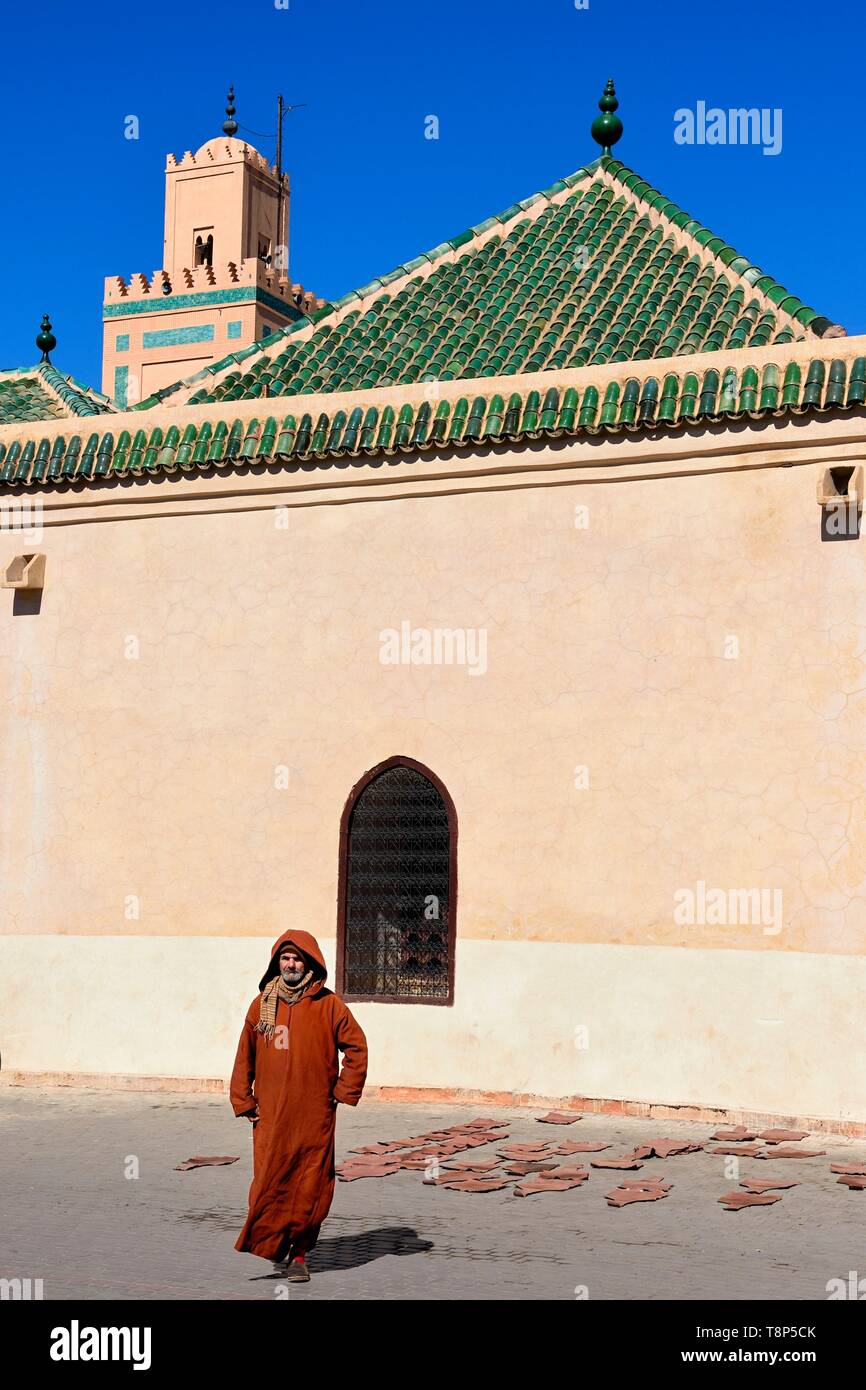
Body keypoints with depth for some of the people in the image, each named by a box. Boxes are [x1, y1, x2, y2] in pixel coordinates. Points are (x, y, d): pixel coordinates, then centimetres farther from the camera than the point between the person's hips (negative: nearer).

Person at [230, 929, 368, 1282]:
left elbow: (356, 1047, 3)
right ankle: (273, 1246, 16)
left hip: (314, 1117, -1)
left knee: (310, 1189, 2)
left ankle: (298, 1254, 13)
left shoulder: (328, 1004, -1)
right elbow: (245, 1056, 11)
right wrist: (244, 1101, 6)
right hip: (270, 1116, 2)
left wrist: (343, 1092, 1)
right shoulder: (262, 1004, 7)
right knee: (270, 1183, -2)